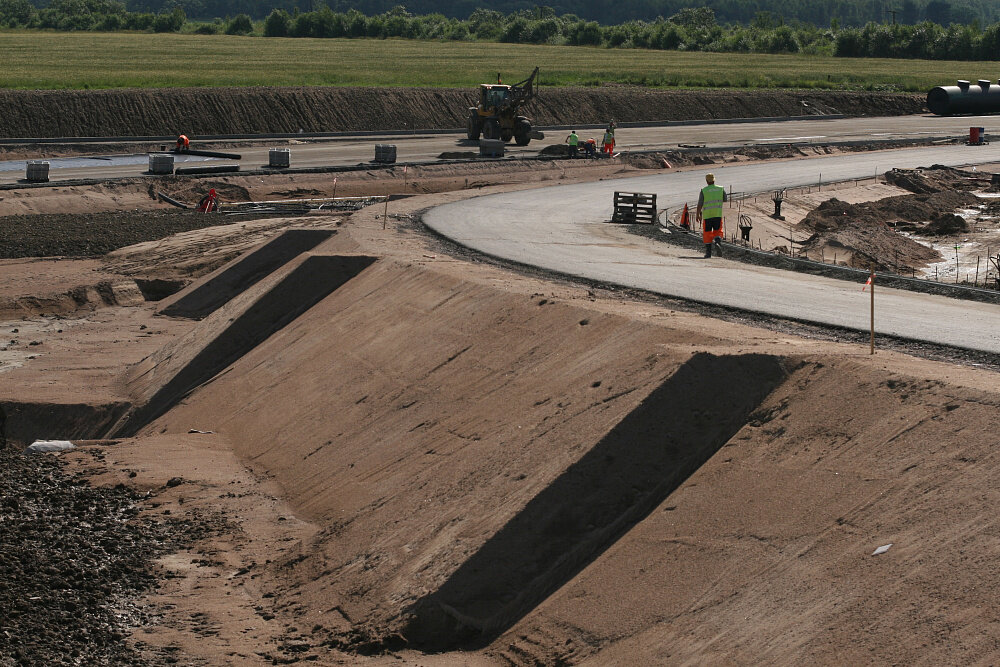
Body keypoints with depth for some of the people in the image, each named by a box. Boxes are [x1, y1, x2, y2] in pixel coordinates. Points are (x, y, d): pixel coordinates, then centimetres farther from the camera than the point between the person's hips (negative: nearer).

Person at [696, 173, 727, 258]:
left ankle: (708, 251, 6)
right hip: (718, 215, 1)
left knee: (707, 233, 8)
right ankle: (718, 242, -22)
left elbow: (700, 204, -5)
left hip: (707, 215, -1)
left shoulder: (703, 191, -3)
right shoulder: (721, 189, 3)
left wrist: (698, 215, 3)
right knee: (718, 232, 9)